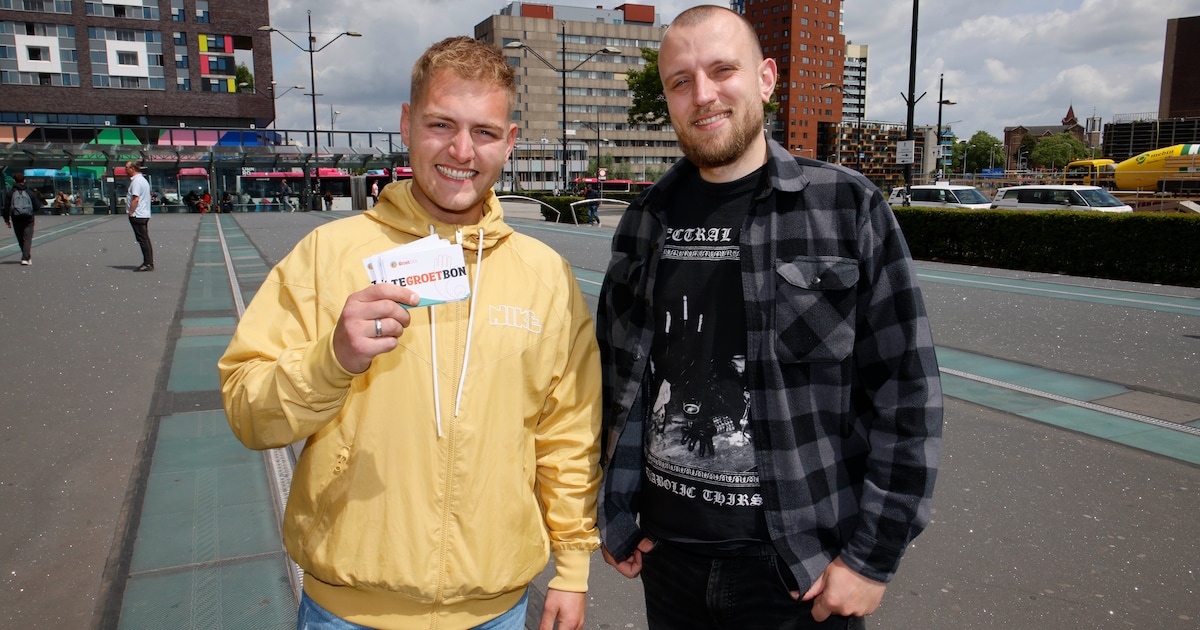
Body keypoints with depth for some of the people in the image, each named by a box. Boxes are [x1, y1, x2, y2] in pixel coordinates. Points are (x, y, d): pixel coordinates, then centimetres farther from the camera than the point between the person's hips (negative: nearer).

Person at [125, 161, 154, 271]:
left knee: (143, 240, -8)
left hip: (137, 215, -10)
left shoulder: (136, 181, -14)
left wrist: (130, 212, -16)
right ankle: (148, 263, 13)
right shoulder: (143, 179, 17)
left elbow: (135, 198, -22)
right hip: (145, 215, 10)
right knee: (145, 240, 11)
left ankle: (148, 264, -7)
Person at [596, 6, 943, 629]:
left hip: (801, 564, -3)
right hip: (667, 550, 4)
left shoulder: (849, 207, -8)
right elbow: (613, 377, 10)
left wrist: (873, 554, -9)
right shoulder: (646, 219, 2)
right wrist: (613, 513, 9)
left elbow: (906, 392, -8)